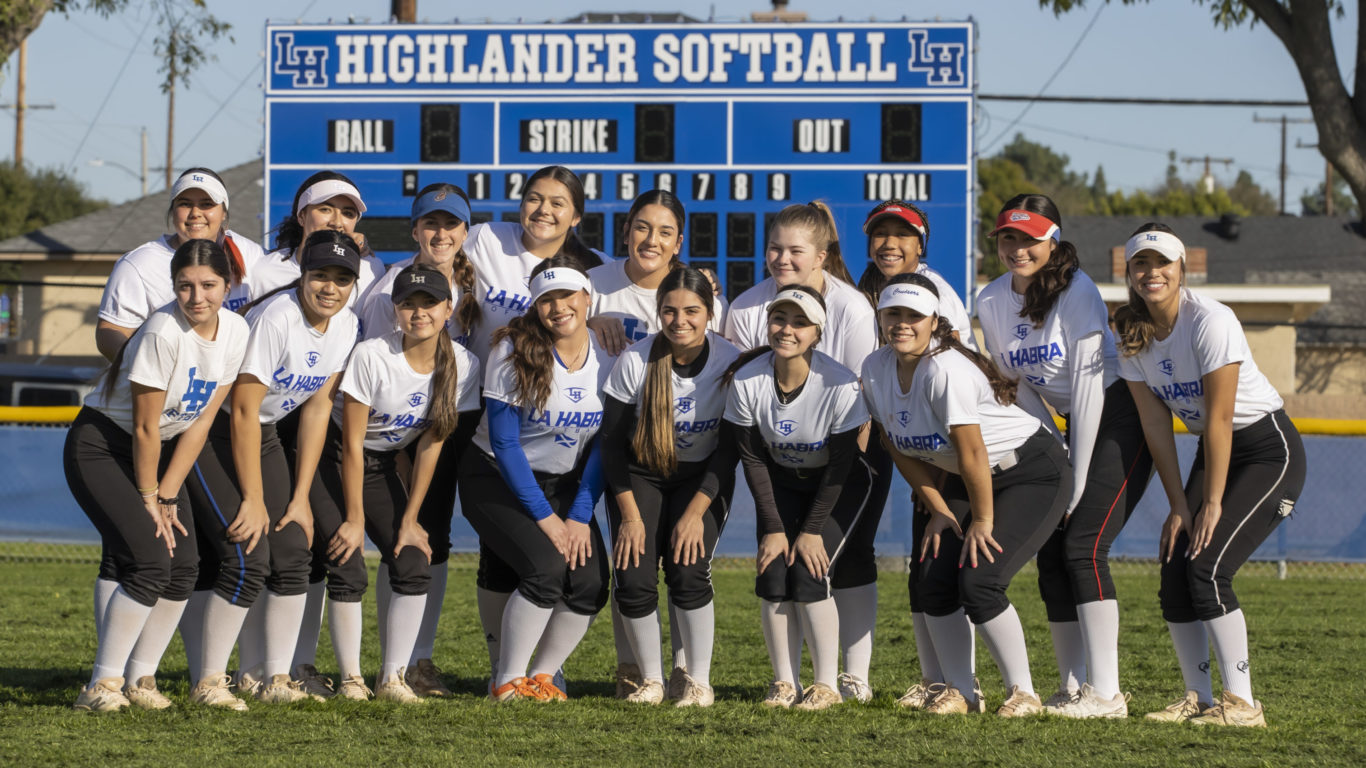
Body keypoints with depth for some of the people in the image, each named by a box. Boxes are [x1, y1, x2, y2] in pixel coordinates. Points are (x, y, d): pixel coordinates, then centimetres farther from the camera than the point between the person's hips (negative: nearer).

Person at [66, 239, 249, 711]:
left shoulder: (234, 333, -8)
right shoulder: (163, 333, -27)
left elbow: (200, 423, -4)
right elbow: (145, 428, -19)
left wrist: (167, 496, -6)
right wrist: (149, 499, -11)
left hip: (157, 452, 7)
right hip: (101, 446, -7)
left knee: (183, 567, -6)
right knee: (149, 561, -20)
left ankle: (140, 678, 7)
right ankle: (102, 685, -14)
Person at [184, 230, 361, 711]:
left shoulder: (345, 327, -3)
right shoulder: (276, 319, -26)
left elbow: (317, 410, 2)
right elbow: (243, 411, -23)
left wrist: (301, 498, -1)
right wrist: (253, 499, -20)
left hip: (265, 437, 7)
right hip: (215, 433, -7)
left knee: (292, 558, -2)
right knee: (248, 559, -16)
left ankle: (272, 678, 7)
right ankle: (208, 681, -8)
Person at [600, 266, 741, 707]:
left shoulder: (730, 363, -17)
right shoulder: (636, 361, -17)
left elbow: (728, 451, -11)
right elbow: (612, 442, -8)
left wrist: (695, 513, -17)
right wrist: (630, 516, -12)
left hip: (703, 479, -1)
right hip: (640, 476, 1)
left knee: (688, 571, -21)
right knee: (635, 578, -16)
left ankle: (698, 679, -6)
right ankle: (651, 679, 2)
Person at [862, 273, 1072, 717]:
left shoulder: (946, 369, -30)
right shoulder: (876, 369, -5)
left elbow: (972, 452, -27)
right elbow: (901, 449, 5)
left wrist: (982, 520, -20)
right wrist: (939, 510, 1)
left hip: (1034, 474, -8)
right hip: (968, 480, 8)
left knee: (978, 581, -19)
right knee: (933, 582, -4)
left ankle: (1023, 693, -5)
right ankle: (960, 692, 9)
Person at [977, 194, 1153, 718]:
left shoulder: (1076, 292, -18)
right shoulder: (991, 302, 1)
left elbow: (1088, 385, -19)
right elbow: (1014, 386, 10)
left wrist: (1079, 482, -19)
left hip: (1119, 419, -7)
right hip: (1074, 425, 7)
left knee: (1083, 546, -18)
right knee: (1051, 553, 1)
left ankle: (1106, 693, -19)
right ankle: (1073, 689, 7)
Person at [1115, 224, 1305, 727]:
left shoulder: (1211, 321, -24)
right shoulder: (1132, 335, -3)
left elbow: (1219, 419, -23)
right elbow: (1156, 425, -2)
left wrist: (1212, 505, -21)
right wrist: (1179, 506, -6)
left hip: (1269, 448, -7)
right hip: (1214, 452, 7)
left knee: (1207, 567, -19)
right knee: (1175, 568, -4)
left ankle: (1241, 703, -15)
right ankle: (1198, 699, 6)